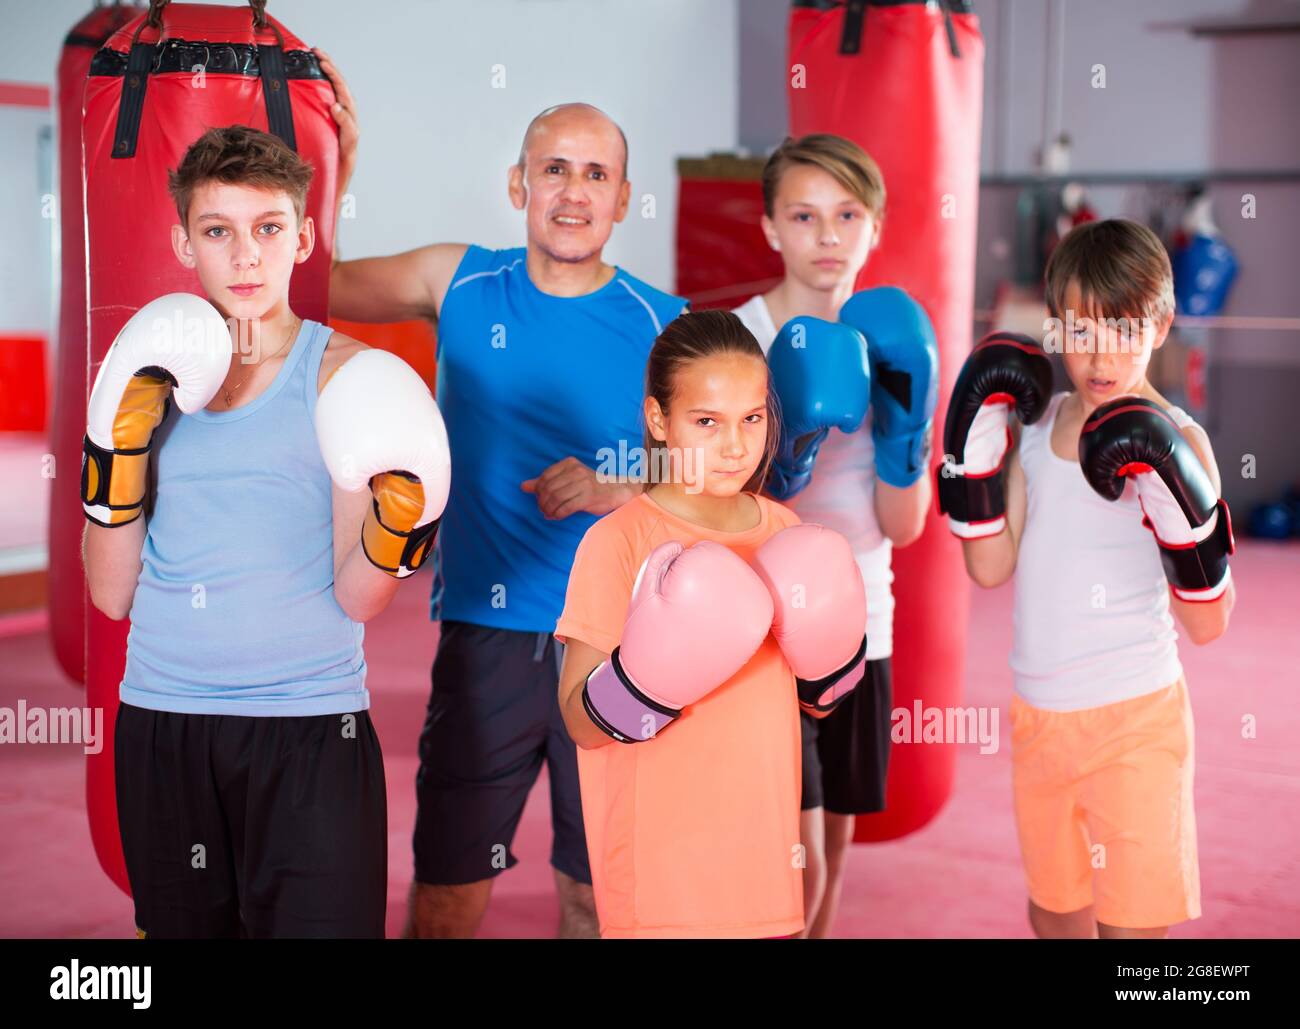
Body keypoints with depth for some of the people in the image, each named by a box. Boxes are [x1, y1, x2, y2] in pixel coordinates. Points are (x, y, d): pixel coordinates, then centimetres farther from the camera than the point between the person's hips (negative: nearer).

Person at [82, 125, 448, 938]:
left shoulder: (345, 375, -2)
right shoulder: (149, 374, 7)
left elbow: (357, 597, -5)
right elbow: (112, 594, 4)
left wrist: (399, 523, -24)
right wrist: (117, 449, -7)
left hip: (310, 726, -3)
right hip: (162, 724, 3)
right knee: (185, 925, 14)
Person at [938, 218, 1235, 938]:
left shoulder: (1173, 440, -10)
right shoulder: (1036, 422, 4)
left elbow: (1206, 624, -12)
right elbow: (990, 567, -3)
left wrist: (1179, 504, -26)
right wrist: (977, 433, -7)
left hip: (1134, 717, -5)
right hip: (1038, 710, 5)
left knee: (1130, 919, 2)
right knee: (1052, 909, 20)